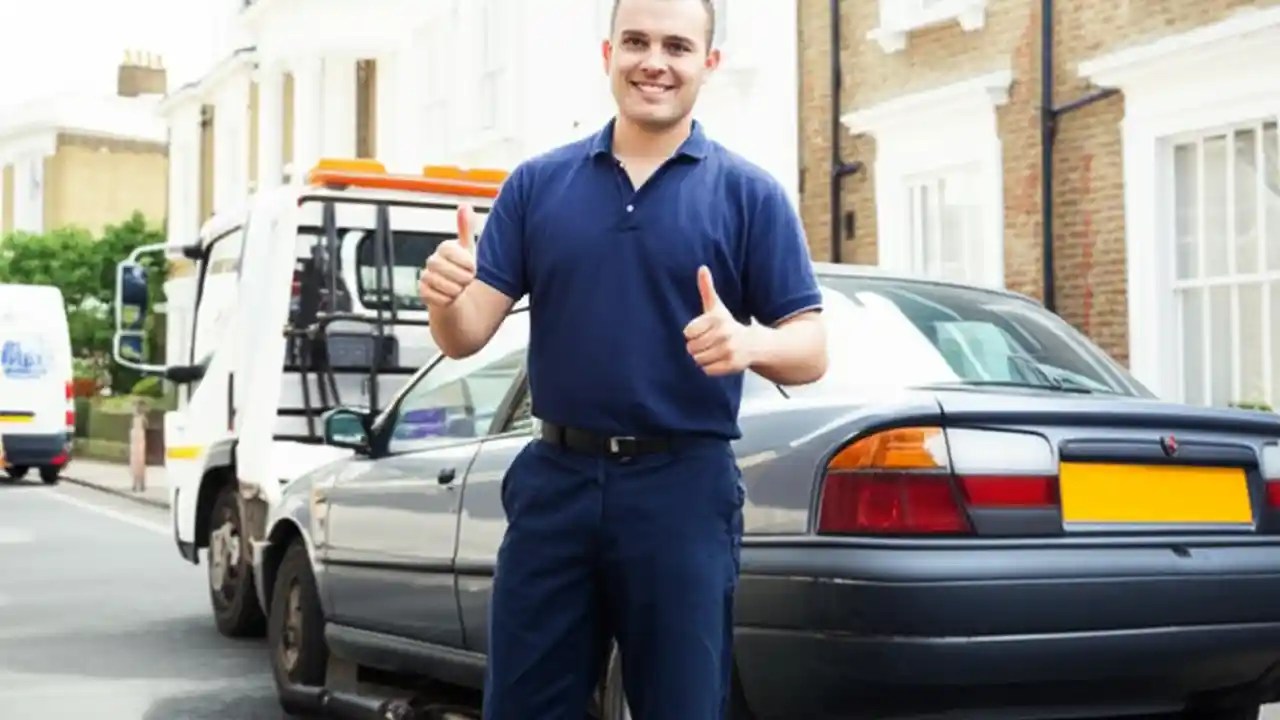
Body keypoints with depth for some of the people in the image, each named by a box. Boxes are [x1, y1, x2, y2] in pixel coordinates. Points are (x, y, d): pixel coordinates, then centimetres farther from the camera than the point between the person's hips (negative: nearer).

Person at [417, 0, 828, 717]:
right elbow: (466, 336, 4)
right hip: (555, 480, 2)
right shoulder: (537, 184, 8)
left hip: (684, 488, -2)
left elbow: (810, 350, -2)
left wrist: (750, 343, -24)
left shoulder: (750, 194, 1)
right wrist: (445, 298, -19)